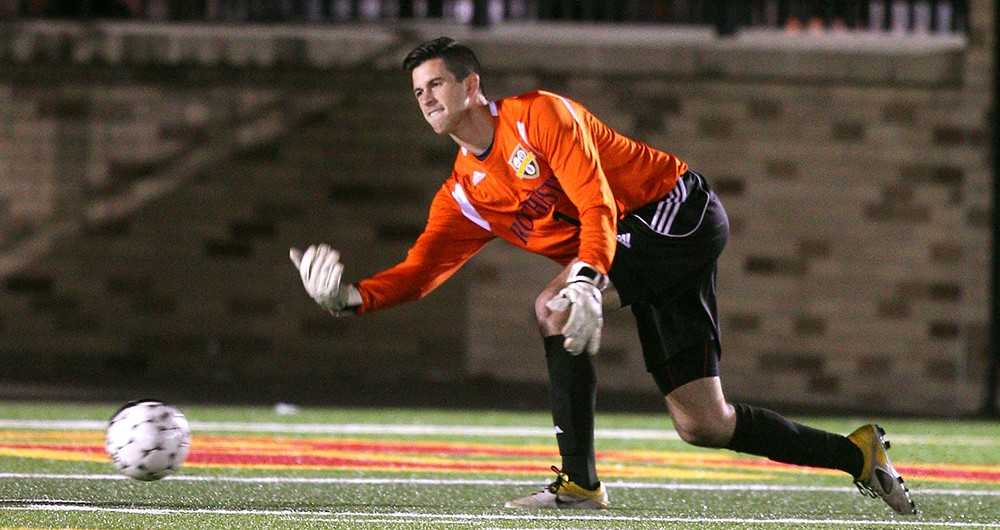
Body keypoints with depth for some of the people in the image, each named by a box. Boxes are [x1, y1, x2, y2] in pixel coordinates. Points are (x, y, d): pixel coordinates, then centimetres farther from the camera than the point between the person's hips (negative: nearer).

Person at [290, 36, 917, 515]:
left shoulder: (540, 116, -14)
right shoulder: (463, 195, 8)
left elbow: (598, 206, -23)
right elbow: (423, 267, 1)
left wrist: (586, 280, -39)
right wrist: (355, 297, -16)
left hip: (680, 210, -8)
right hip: (640, 255, 8)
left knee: (557, 306, -26)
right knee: (702, 423, 2)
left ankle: (580, 480, -20)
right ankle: (858, 454, 17)